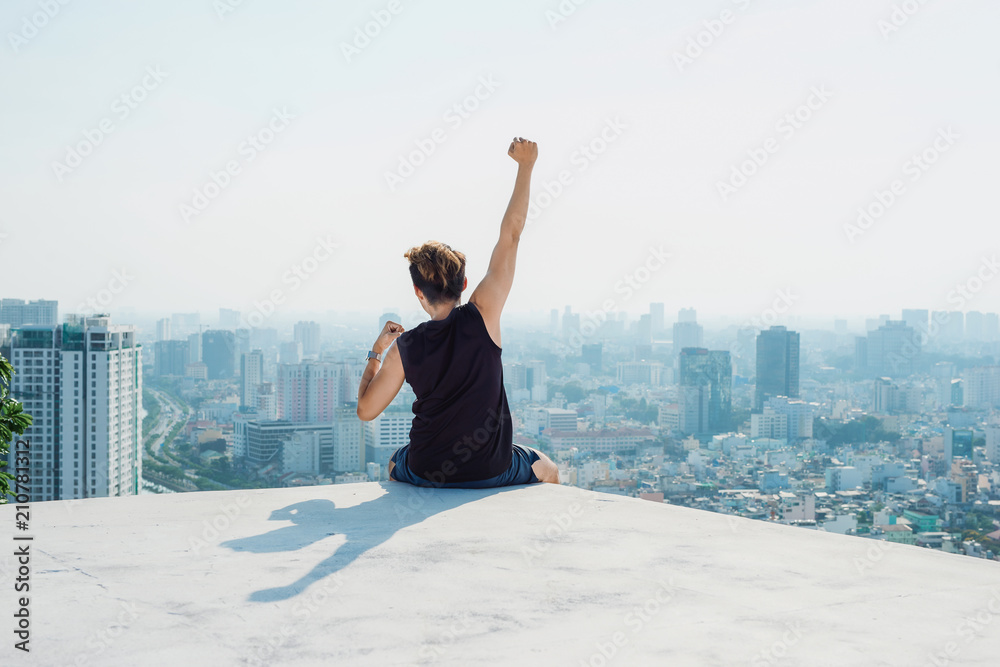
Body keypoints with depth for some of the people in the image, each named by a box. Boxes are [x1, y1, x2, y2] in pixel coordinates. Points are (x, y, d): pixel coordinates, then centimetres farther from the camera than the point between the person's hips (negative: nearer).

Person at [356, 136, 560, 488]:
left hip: (426, 473, 2)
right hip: (492, 472, -1)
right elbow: (510, 234, -8)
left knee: (394, 462, 38)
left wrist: (377, 351, 13)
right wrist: (525, 165, -1)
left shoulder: (404, 347, -10)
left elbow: (366, 409, 0)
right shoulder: (482, 316, -14)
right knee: (546, 469, 30)